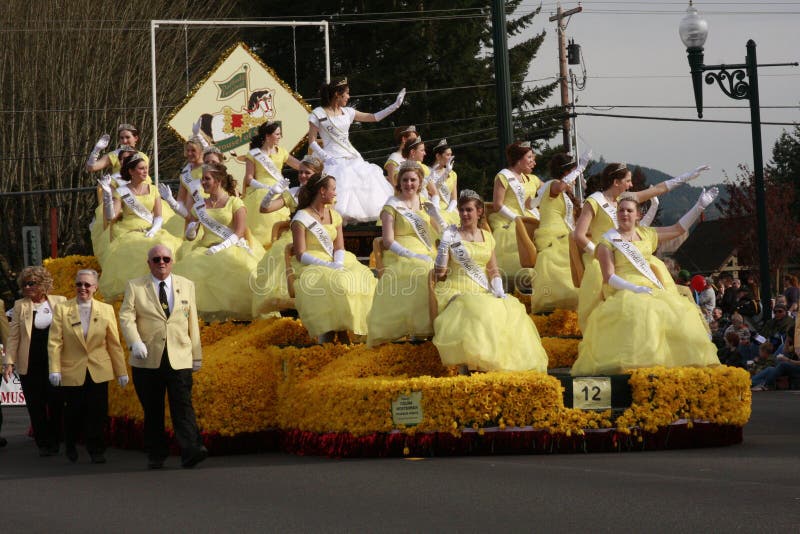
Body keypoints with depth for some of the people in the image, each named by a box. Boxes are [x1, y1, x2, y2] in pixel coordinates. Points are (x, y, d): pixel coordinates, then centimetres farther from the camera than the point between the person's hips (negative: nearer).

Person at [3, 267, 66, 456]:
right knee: (36, 406, 3)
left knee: (56, 404, 2)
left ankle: (55, 442, 16)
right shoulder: (20, 306, 4)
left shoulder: (60, 302, 4)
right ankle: (43, 443, 13)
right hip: (30, 366, 0)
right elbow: (13, 336, 3)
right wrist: (9, 362, -5)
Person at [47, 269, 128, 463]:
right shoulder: (62, 309, 2)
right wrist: (54, 370, -10)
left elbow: (114, 343, 7)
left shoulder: (106, 310, 7)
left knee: (97, 414, -4)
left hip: (99, 372, 1)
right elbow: (54, 342, -1)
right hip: (71, 372, -1)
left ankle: (96, 451, 8)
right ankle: (70, 446, 30)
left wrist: (121, 372, 6)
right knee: (73, 413, 6)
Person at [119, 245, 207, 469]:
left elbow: (192, 322, 16)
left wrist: (196, 355, 15)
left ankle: (191, 451, -21)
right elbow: (126, 317, -3)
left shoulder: (186, 286, 15)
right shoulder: (135, 287, 8)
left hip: (179, 358, 0)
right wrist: (135, 342, -21)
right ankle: (156, 455, 13)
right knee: (152, 409, 4)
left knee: (183, 405, -12)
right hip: (148, 359, 0)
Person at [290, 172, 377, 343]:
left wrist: (338, 264, -16)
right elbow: (301, 255, -11)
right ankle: (327, 329, -24)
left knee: (363, 277, -20)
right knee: (333, 283, -35)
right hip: (310, 267, -6)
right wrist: (327, 265, -22)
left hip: (334, 263, 6)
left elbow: (339, 248, 7)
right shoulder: (301, 218, -5)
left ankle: (342, 328, -18)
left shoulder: (334, 215, 15)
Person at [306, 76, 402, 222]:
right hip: (334, 160, -6)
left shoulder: (347, 112, 13)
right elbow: (312, 141, -2)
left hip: (353, 159, 6)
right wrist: (325, 157, -15)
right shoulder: (318, 114, -3)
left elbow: (374, 117, 18)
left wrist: (396, 105, 15)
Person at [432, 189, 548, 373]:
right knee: (476, 310, -38)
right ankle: (469, 365, -36)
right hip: (457, 293, -4)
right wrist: (444, 246, -15)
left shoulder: (487, 237, 16)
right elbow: (440, 273, -4)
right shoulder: (451, 235, 3)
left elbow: (494, 271, 15)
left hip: (484, 294, 5)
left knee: (511, 311, -25)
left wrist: (499, 290, -3)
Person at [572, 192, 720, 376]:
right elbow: (609, 277, -6)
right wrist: (634, 289, -19)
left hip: (652, 290, 6)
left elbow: (679, 228, 26)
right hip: (623, 292, -6)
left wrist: (700, 206, 21)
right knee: (637, 313, -38)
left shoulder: (646, 234, 19)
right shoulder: (608, 241, 3)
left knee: (679, 313, -18)